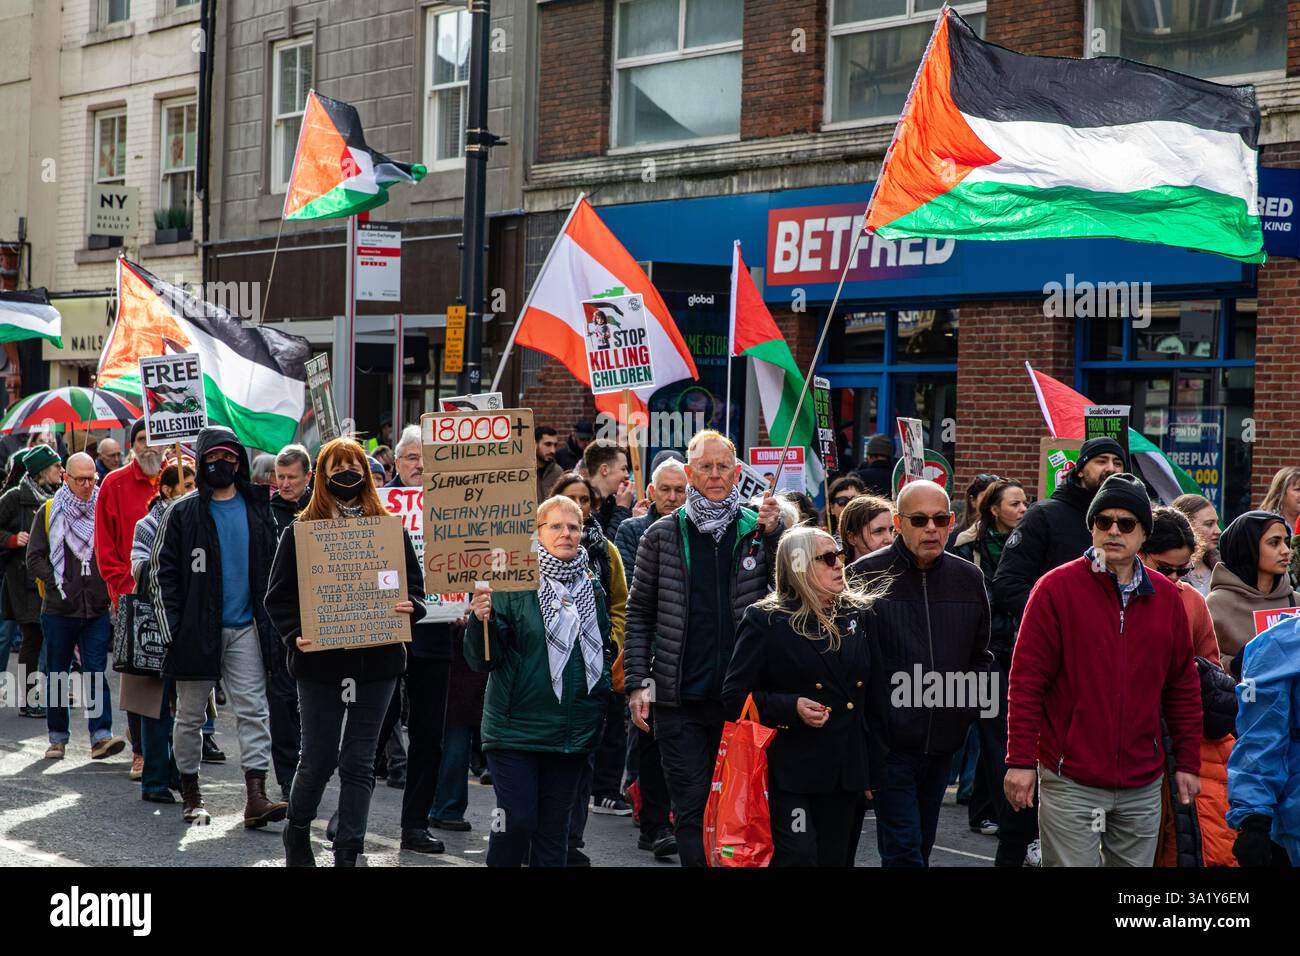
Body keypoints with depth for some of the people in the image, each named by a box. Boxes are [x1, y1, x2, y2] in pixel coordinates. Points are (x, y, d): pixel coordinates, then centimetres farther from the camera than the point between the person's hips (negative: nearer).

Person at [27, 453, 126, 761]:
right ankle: (58, 738, 16)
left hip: (98, 608, 0)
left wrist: (110, 586, -1)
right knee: (57, 674, 7)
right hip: (59, 608, 0)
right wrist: (58, 584, -9)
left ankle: (101, 735, -12)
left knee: (96, 672, -7)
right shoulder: (49, 512, 4)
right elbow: (34, 558, 2)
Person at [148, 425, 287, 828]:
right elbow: (161, 572, -1)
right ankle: (190, 795, 20)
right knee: (190, 714, 7)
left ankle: (256, 798, -9)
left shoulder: (257, 510, 9)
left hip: (244, 629, 2)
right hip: (196, 630, -2)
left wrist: (268, 620, 9)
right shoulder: (182, 514, -1)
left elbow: (271, 569, 16)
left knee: (253, 711, -5)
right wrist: (171, 629, -8)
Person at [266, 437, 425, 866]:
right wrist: (296, 634, -16)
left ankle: (348, 852, 10)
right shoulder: (300, 531, 1)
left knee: (359, 762, 4)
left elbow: (415, 585, 10)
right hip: (320, 661, -2)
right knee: (318, 759, 5)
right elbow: (278, 596, 0)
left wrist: (411, 607, -12)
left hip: (376, 659, 2)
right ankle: (297, 832, 30)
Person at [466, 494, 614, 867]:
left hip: (573, 732, 5)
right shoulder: (513, 583, -7)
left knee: (555, 827, 10)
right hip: (516, 725, -4)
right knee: (517, 821, -8)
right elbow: (483, 660, -9)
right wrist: (482, 620, -27)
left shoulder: (592, 589, 8)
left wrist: (602, 699, 16)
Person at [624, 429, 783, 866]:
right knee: (690, 809, 2)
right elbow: (639, 614, 6)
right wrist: (637, 682, -2)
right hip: (681, 701, 0)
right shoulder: (662, 535, 4)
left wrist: (775, 535, -15)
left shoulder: (758, 531, 5)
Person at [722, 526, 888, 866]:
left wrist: (874, 772, 12)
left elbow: (875, 701, 14)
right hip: (790, 771, -5)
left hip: (846, 772, 5)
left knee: (835, 857, 9)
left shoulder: (860, 617, 9)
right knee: (799, 856, -15)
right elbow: (734, 695, -5)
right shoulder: (766, 621, -4)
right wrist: (791, 707, -19)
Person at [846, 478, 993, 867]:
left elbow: (981, 655, 21)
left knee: (921, 845, 15)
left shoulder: (968, 579, 8)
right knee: (904, 848, -8)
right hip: (889, 742, -5)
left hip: (943, 742, 5)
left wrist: (969, 701, 6)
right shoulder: (866, 574, -7)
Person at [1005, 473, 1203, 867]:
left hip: (1144, 786, 4)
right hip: (1071, 783, -4)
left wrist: (1188, 763, 13)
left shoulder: (1167, 598, 9)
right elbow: (1026, 682, -7)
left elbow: (1183, 688, 15)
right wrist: (1020, 761, -10)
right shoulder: (1057, 588, -5)